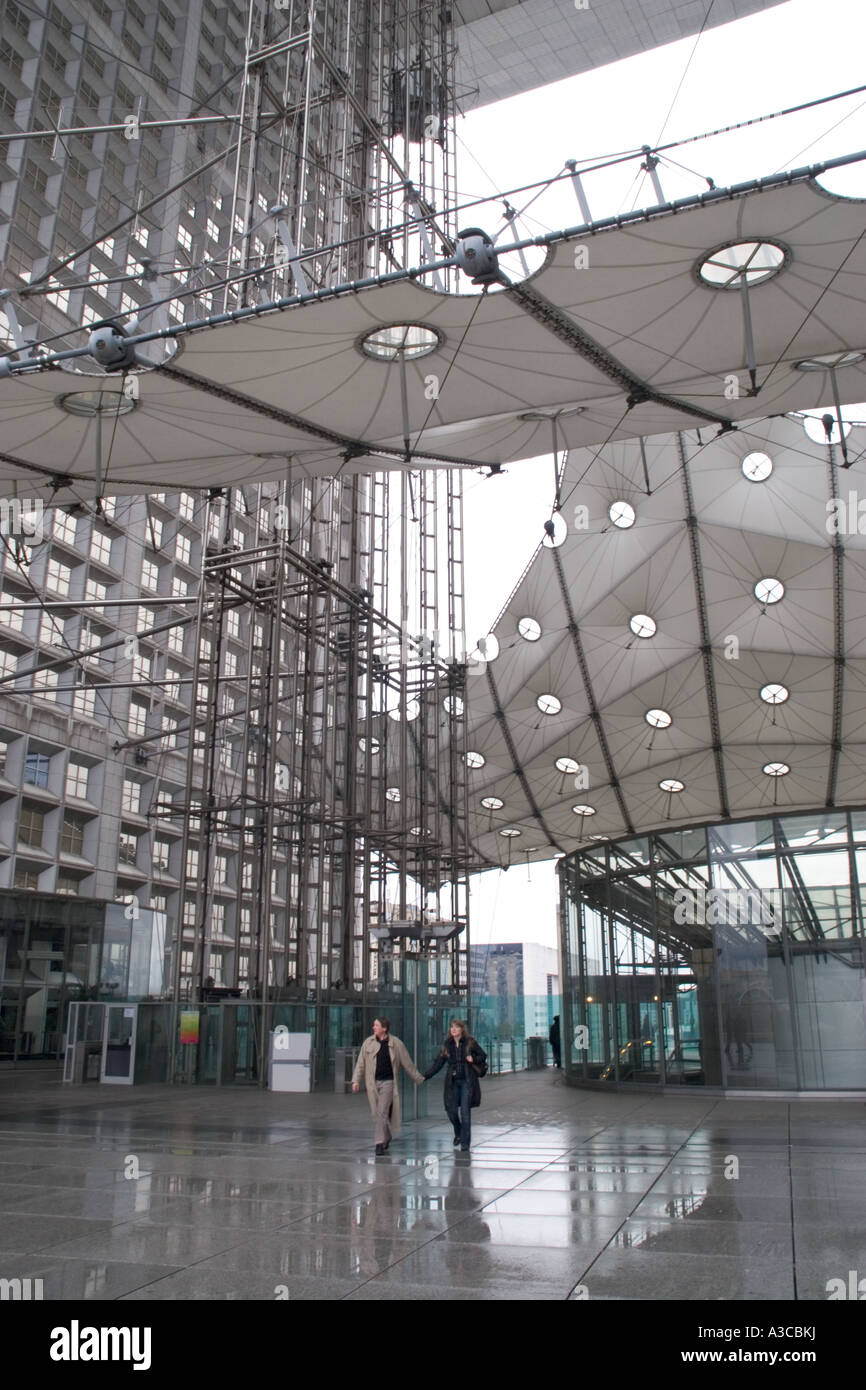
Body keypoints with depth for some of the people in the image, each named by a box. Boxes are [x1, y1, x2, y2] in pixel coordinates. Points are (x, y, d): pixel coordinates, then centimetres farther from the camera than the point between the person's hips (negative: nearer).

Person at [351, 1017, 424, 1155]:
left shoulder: (396, 1043, -2)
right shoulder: (368, 1043, 4)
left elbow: (408, 1063, 5)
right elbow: (360, 1063, 6)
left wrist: (419, 1079, 10)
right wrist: (356, 1080, -2)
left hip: (388, 1082, -3)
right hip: (372, 1083, 3)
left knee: (382, 1113, -13)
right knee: (378, 1114, 12)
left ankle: (380, 1144, -9)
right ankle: (387, 1138, 34)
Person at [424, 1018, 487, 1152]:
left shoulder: (470, 1042, -1)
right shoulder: (447, 1044, 6)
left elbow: (483, 1056, 7)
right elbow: (438, 1064, 6)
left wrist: (474, 1059, -13)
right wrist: (425, 1076, -2)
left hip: (467, 1081, -3)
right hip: (452, 1082, 3)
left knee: (465, 1111, -7)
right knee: (451, 1110, 1)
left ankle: (465, 1143, 2)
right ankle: (458, 1133, 31)